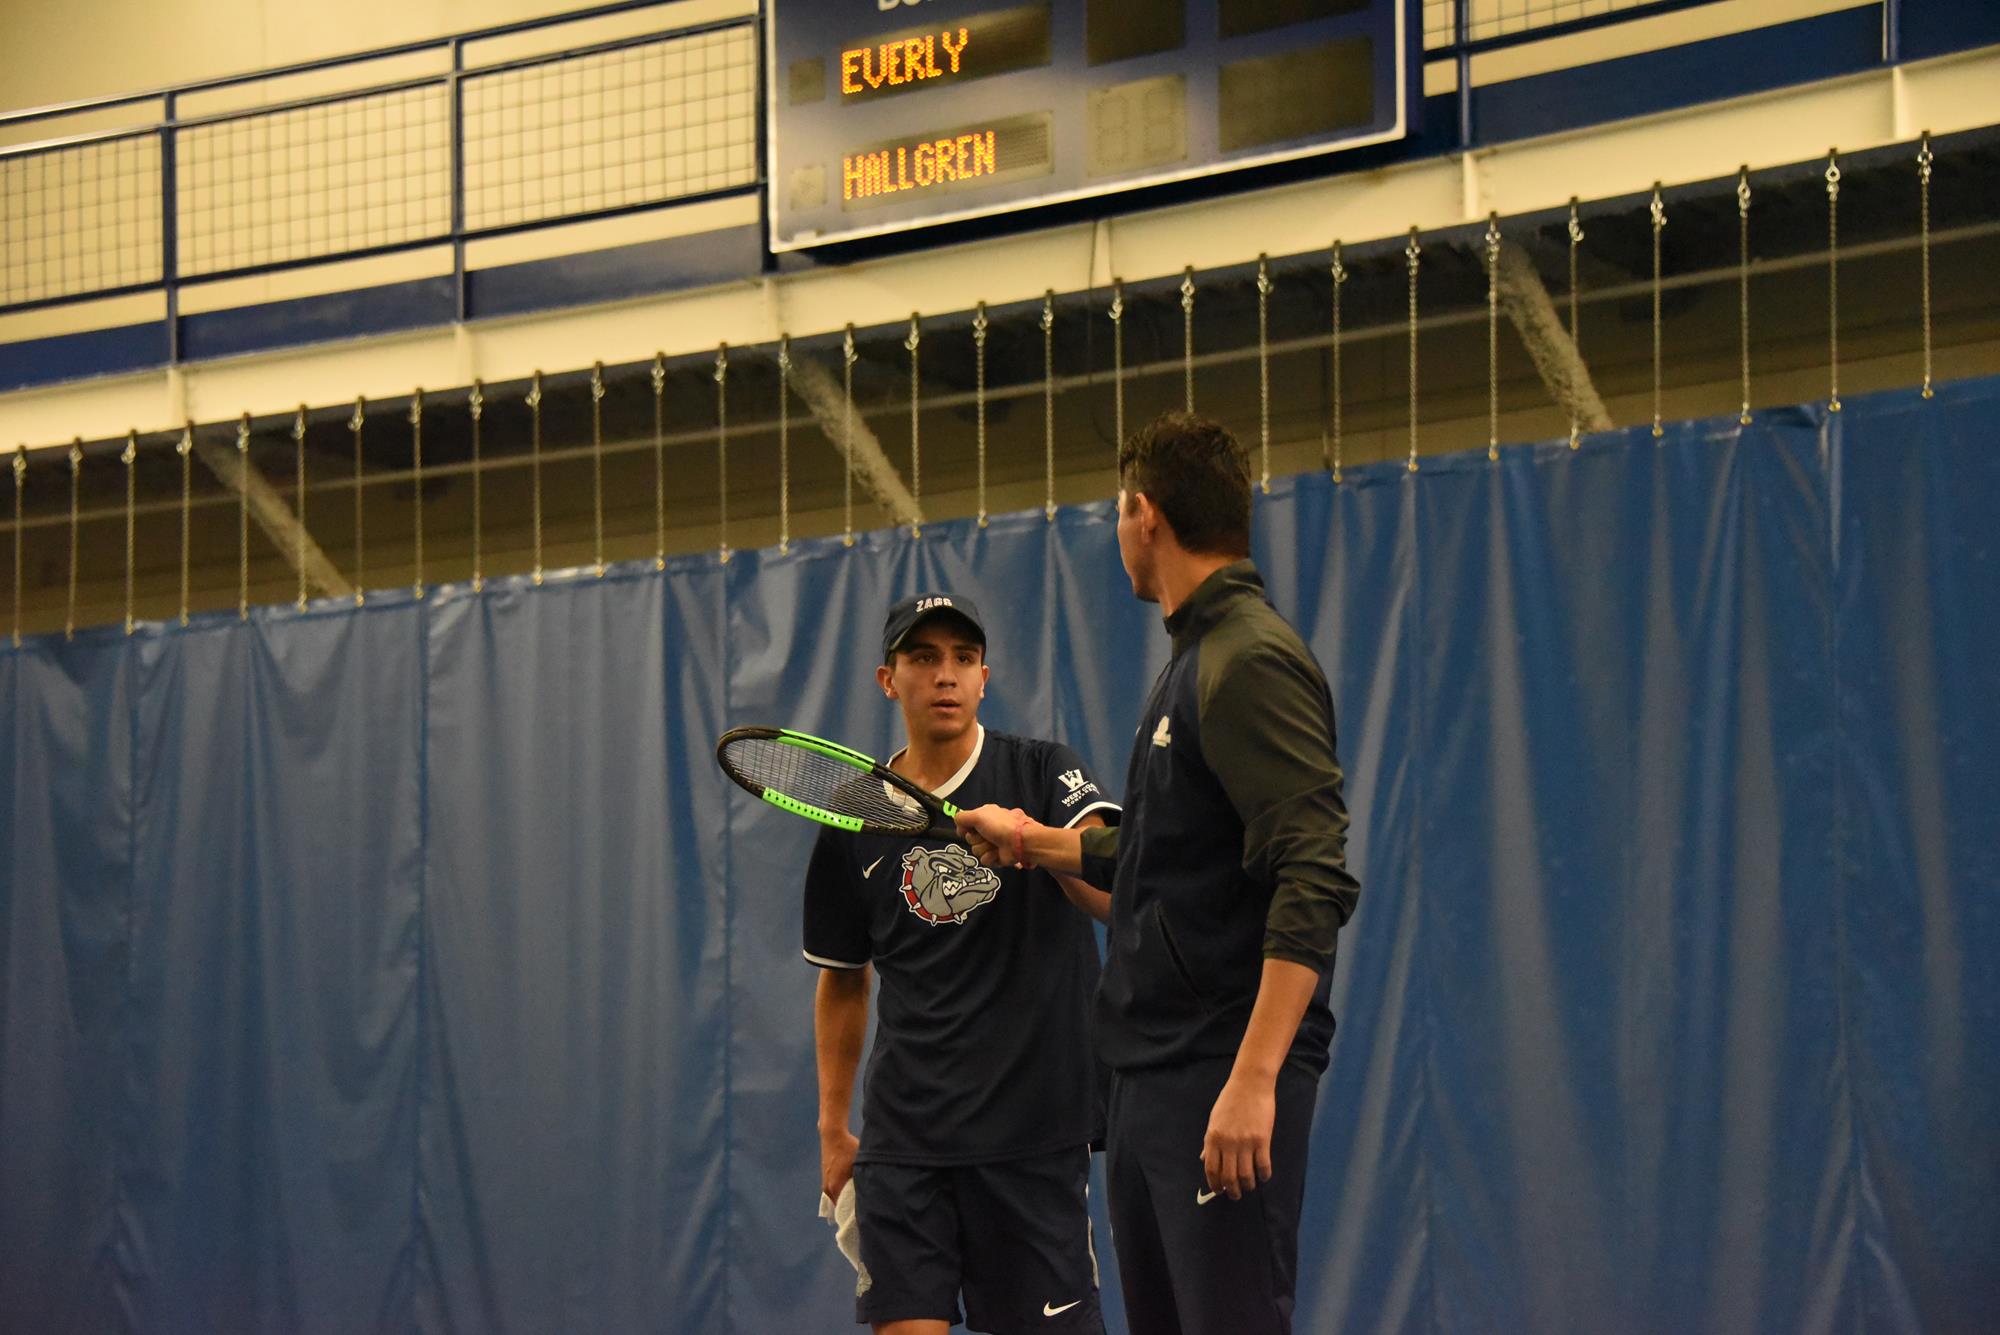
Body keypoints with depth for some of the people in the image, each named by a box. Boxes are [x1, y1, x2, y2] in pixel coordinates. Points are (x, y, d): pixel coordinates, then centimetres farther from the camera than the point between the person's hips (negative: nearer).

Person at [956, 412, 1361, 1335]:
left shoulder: (1252, 662, -13)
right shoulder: (1192, 663, 17)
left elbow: (1312, 882, -21)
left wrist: (1255, 1078, -27)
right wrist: (1036, 842, 36)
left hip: (1225, 1081, -10)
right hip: (1150, 1077, 10)